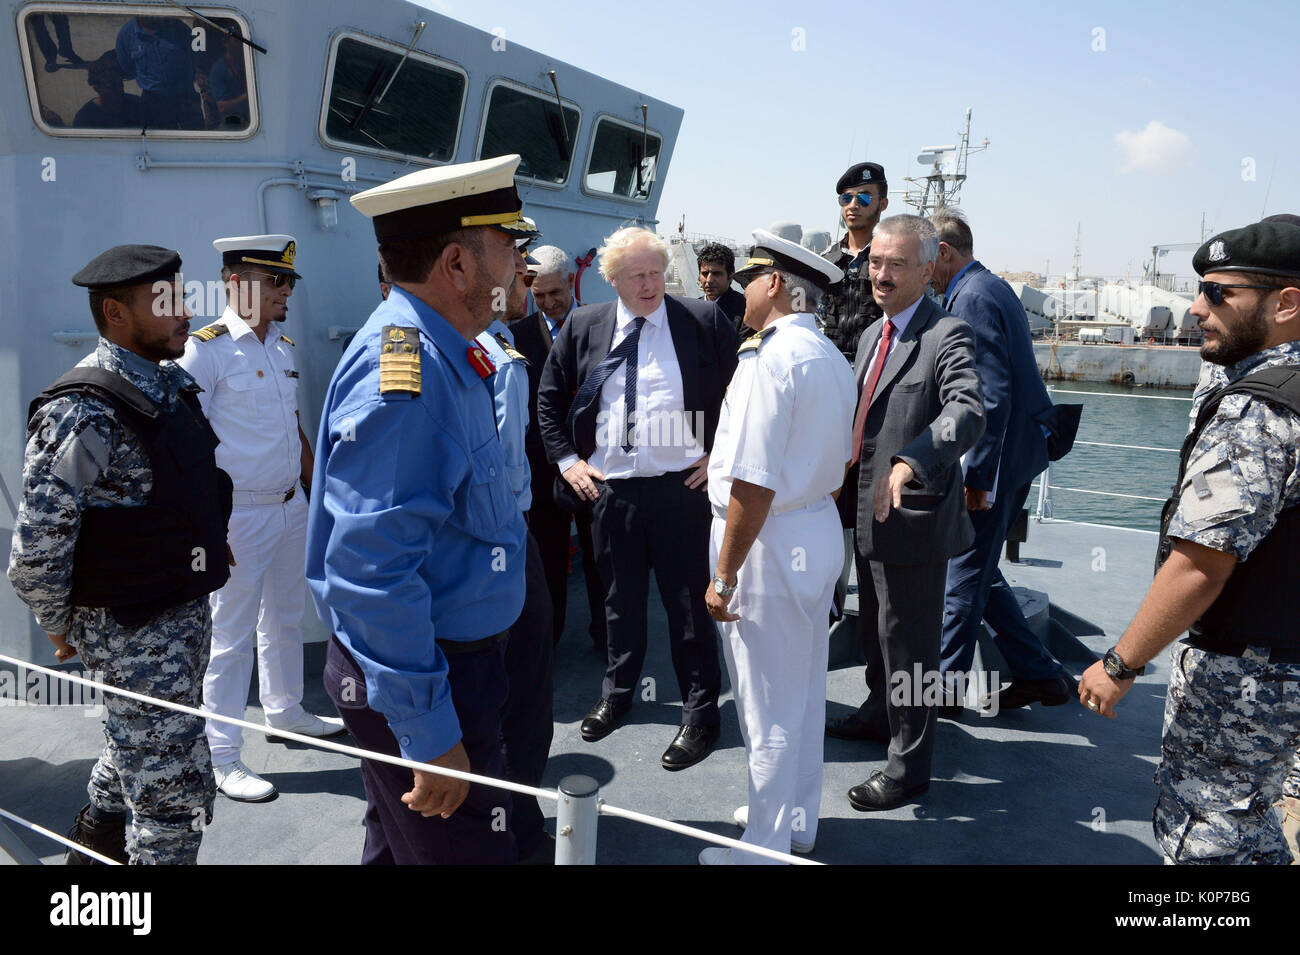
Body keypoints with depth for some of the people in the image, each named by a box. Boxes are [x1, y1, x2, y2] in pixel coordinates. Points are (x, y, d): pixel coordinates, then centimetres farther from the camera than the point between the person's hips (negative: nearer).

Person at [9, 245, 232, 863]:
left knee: (139, 746, 29)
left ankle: (94, 844, 53)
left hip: (187, 609, 9)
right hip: (132, 629, -9)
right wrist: (61, 627, -9)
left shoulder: (171, 387, 6)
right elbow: (38, 540, -20)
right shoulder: (83, 413, -23)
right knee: (176, 787, -1)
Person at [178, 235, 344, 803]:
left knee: (286, 618, 20)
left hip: (291, 506, 8)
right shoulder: (207, 349, -13)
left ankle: (285, 710, 38)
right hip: (241, 515, -8)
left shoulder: (283, 346, 11)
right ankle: (222, 756, 14)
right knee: (232, 635, 1)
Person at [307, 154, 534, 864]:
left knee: (402, 844, 25)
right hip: (422, 678, -10)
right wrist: (429, 733, -25)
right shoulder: (404, 367, -25)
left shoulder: (438, 354, 8)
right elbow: (371, 570, -29)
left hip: (456, 658, 10)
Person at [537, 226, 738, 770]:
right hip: (609, 487, 3)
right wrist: (566, 459, 5)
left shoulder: (705, 322, -2)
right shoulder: (582, 327, 5)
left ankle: (700, 714, 20)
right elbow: (549, 398, 13)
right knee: (621, 599, 17)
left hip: (682, 487, -3)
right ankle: (617, 693, 38)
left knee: (688, 602, 5)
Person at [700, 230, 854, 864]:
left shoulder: (770, 357, -20)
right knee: (805, 693, 21)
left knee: (767, 707, 5)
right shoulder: (833, 358, 10)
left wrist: (725, 576, -18)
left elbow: (754, 485, -24)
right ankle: (798, 819, 39)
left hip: (770, 542, -10)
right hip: (821, 530, 10)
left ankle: (766, 845, 22)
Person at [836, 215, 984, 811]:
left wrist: (910, 463, -49)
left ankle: (909, 765, 22)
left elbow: (967, 411, -34)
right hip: (868, 512, 9)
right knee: (874, 629, 26)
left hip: (913, 516, -8)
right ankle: (879, 714, 49)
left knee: (907, 643, 4)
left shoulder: (948, 336, -17)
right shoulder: (872, 335, 11)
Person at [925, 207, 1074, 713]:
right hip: (1016, 453, 10)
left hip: (996, 459, -10)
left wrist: (977, 476, -20)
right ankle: (1039, 673, 24)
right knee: (977, 571, 17)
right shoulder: (992, 287, 15)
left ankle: (946, 684, 16)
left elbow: (992, 396, -23)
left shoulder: (971, 298, -17)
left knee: (964, 576, 2)